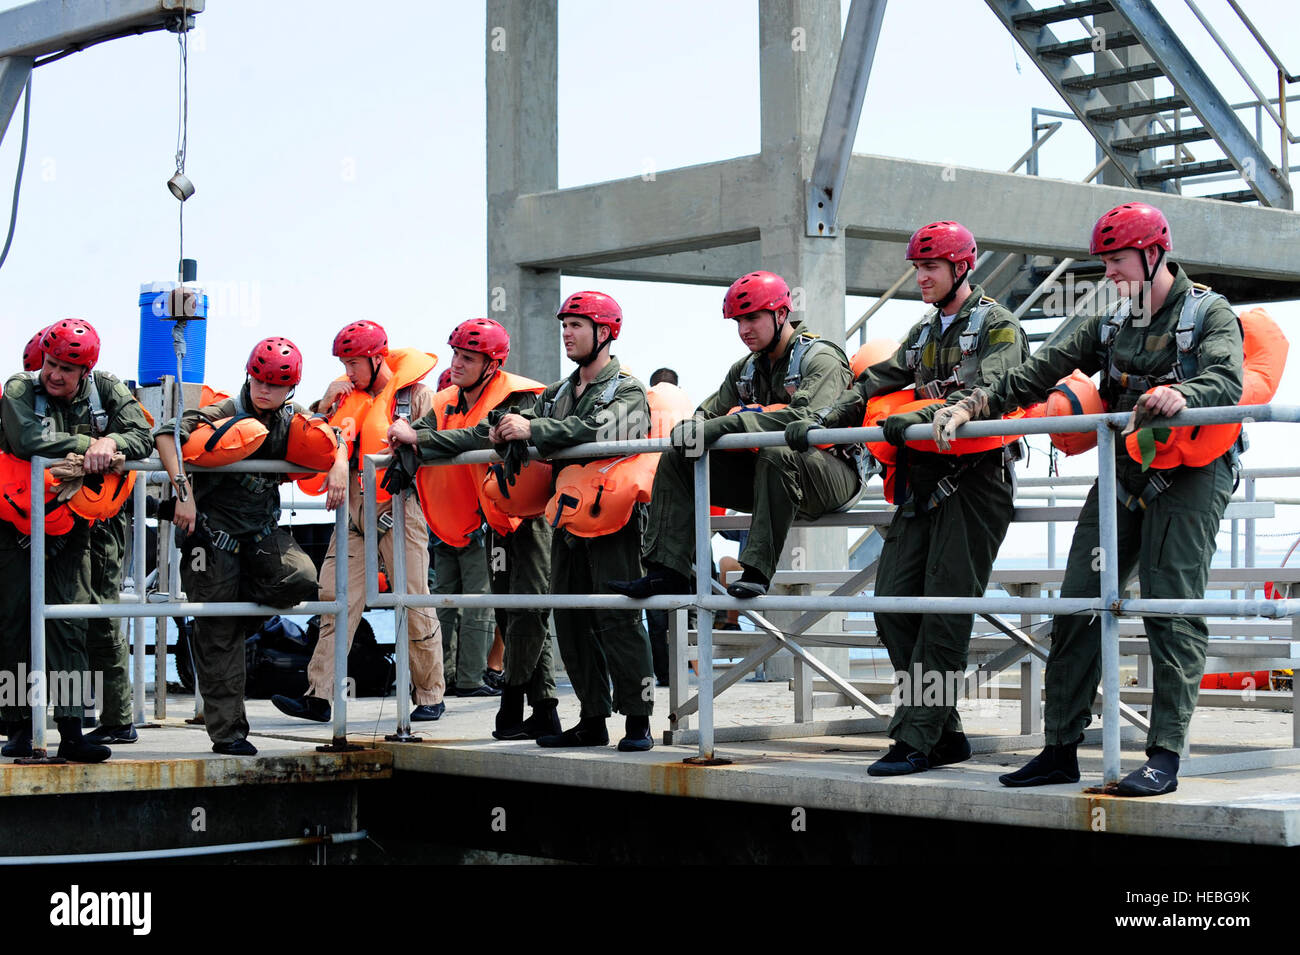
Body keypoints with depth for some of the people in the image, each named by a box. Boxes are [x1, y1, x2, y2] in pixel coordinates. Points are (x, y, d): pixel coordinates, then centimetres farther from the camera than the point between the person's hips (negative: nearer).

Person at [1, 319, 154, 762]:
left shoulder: (107, 390, -2)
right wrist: (88, 444, -27)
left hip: (71, 524, 1)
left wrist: (111, 442, -32)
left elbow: (143, 437, -11)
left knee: (67, 621, -4)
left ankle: (71, 731, -7)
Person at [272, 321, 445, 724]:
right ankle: (319, 696, -5)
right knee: (338, 599, -3)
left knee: (415, 605, -1)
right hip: (354, 511, 5)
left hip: (399, 508, -4)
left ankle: (431, 696, 11)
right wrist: (326, 403, -1)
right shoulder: (346, 393, 12)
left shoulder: (416, 395, -2)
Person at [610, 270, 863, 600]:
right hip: (766, 474, 8)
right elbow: (708, 414, 14)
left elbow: (806, 418, -28)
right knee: (676, 460, -1)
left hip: (833, 475, -8)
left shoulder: (820, 359, -10)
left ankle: (757, 572, -41)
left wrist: (729, 424, -30)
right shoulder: (746, 369, 16)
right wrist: (694, 428, -12)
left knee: (776, 452, -41)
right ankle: (667, 570, -11)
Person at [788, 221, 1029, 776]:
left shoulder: (998, 326, -3)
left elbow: (991, 392, -20)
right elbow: (877, 383, 16)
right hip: (924, 480, 8)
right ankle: (945, 735, 6)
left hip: (975, 478, -8)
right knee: (894, 601, 0)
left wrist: (923, 418, -32)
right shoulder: (925, 332, 22)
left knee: (945, 609, -10)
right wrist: (822, 421, 0)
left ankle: (916, 739, -11)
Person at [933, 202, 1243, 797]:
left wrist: (1181, 395, -41)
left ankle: (1164, 755, -9)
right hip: (1123, 475, 6)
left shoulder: (1210, 314, -2)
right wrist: (973, 405, 0)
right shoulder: (1110, 326, 16)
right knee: (1078, 603, -1)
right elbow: (1039, 373, 11)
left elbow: (1226, 380, -20)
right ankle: (1061, 748, 3)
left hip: (1187, 478, -6)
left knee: (1172, 610, -11)